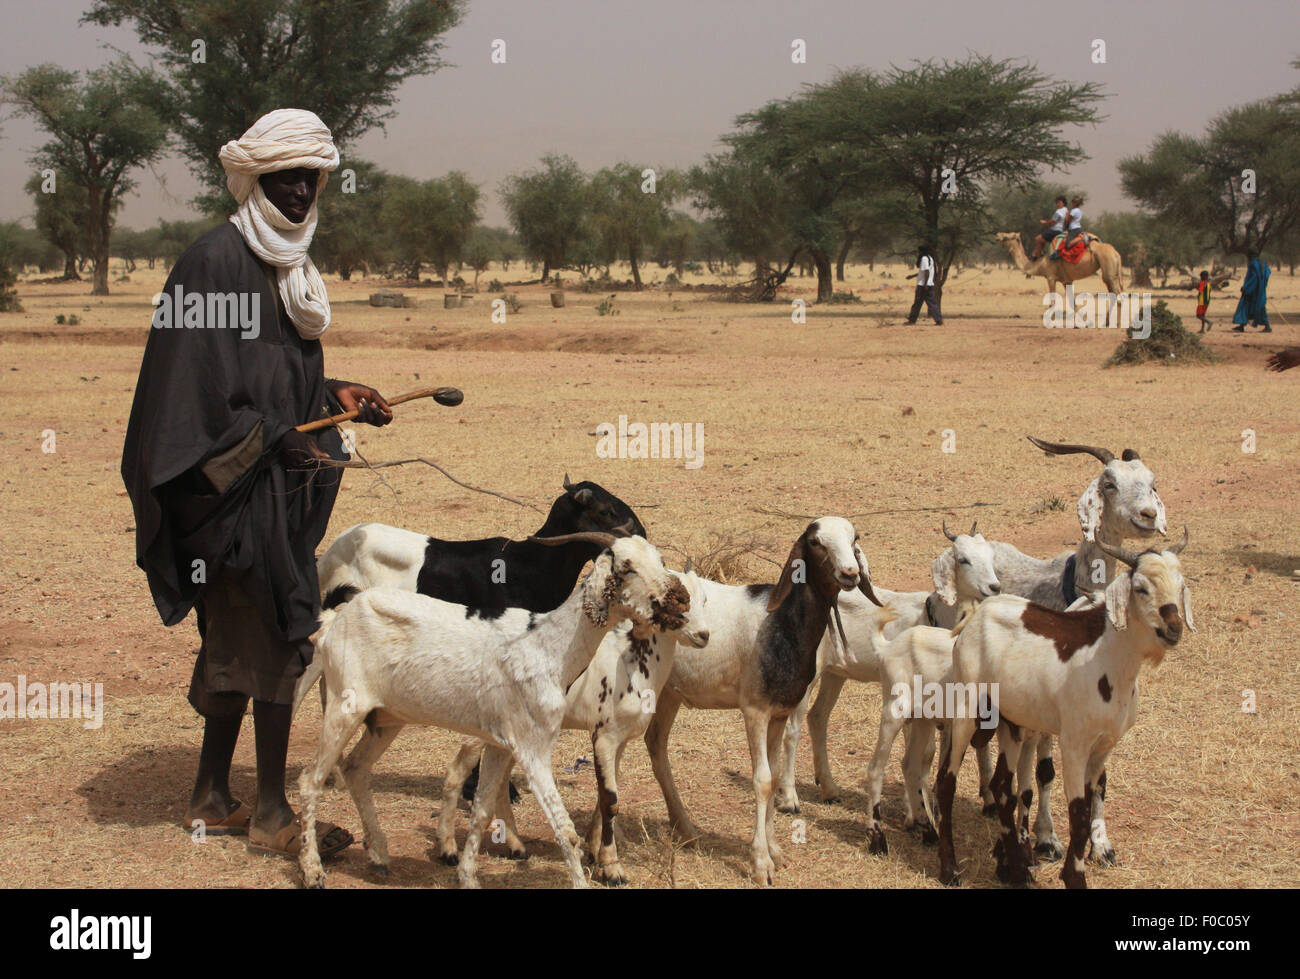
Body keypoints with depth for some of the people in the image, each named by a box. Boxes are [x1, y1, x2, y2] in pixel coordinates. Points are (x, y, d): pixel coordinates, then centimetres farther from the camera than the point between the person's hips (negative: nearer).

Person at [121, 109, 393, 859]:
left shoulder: (289, 263, 15)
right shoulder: (218, 260, -13)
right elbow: (205, 386, -18)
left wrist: (338, 396, 6)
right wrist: (273, 442, -22)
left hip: (282, 486, 9)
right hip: (236, 486, -9)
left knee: (239, 640, 13)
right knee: (279, 638, -7)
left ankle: (212, 798, 22)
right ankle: (271, 812, 1)